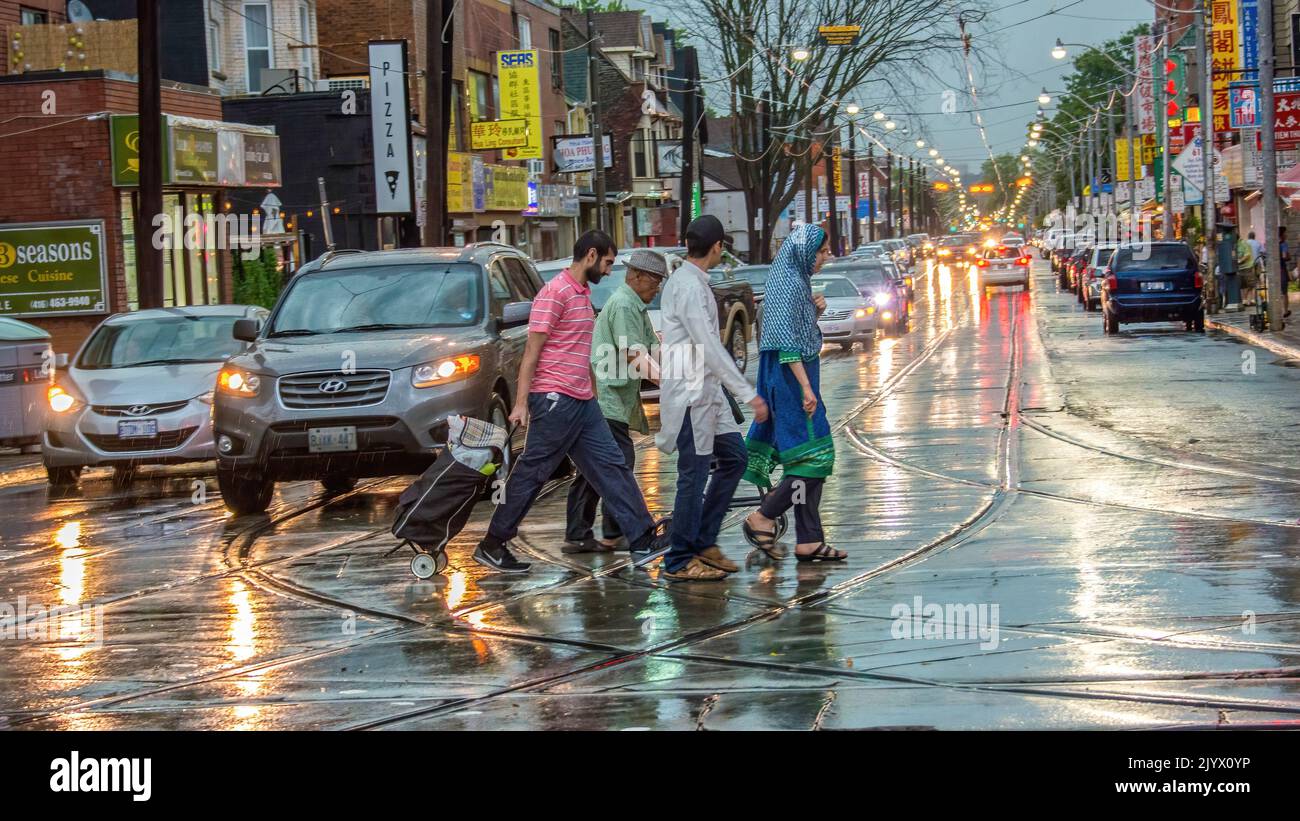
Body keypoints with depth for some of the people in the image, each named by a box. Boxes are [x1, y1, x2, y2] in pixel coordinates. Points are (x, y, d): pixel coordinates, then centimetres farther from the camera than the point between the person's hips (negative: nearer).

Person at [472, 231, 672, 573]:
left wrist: (594, 391, 24)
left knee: (611, 466, 6)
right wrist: (521, 402, -19)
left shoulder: (583, 294, 16)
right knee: (531, 472, -3)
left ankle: (643, 540, 6)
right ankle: (492, 545, 5)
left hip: (583, 402, 9)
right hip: (556, 400, -9)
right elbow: (532, 349, -15)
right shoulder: (555, 293, -12)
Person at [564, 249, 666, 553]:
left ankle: (577, 536, 11)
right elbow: (634, 355, -19)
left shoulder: (635, 306, 22)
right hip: (606, 397, -11)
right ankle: (614, 534, -7)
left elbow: (653, 347, 20)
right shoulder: (624, 305, -12)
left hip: (605, 400, 11)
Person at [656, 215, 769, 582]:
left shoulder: (689, 281, 13)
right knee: (694, 475, -4)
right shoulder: (689, 286, -19)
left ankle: (704, 541, 18)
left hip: (707, 391, 10)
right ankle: (680, 562, 3)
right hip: (690, 392, -10)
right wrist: (747, 394, -24)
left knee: (733, 458, 13)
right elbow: (709, 348, -24)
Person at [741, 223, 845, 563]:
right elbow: (787, 342, -21)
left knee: (808, 459, 9)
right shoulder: (789, 283, -15)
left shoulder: (796, 280, 15)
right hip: (793, 379, -10)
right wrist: (806, 388, -23)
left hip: (792, 379, 10)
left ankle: (809, 541, 9)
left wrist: (816, 311, 6)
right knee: (813, 456, -9)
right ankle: (762, 519, -4)